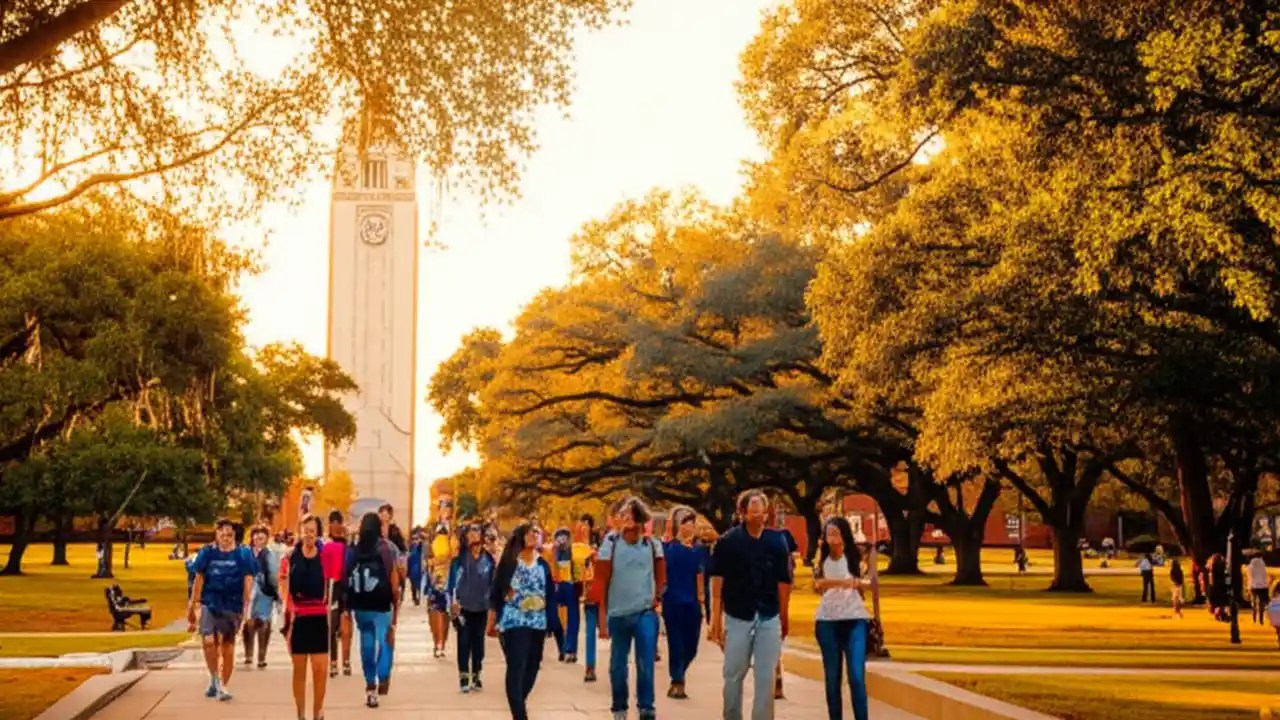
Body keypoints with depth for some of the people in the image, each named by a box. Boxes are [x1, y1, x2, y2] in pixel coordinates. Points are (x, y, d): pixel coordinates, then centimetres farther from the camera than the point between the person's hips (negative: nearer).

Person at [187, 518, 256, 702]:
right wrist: (192, 604, 6)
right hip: (210, 603, 0)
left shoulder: (242, 555, -1)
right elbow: (199, 579, 6)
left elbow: (248, 580, -3)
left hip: (232, 606, 0)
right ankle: (214, 678, 3)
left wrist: (246, 606, -12)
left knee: (228, 646, 6)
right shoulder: (207, 553, 2)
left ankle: (222, 685, 20)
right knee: (208, 641, -18)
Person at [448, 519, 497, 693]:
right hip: (463, 606, -2)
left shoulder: (488, 558, 1)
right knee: (464, 642, -2)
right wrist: (454, 602, -11)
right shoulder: (459, 557, -6)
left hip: (482, 607, 2)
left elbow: (493, 581, 7)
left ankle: (476, 676, 18)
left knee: (478, 641, 9)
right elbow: (453, 580, -6)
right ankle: (463, 677, 3)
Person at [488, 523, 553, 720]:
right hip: (514, 622, -5)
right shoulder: (509, 562, -3)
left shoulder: (543, 565, 10)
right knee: (516, 669, -10)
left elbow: (549, 596, 12)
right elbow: (495, 593, -2)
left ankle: (517, 704, 31)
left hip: (538, 624, 5)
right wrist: (492, 622, -4)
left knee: (532, 667, 10)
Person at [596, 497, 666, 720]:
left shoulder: (653, 545, -1)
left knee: (646, 664, -6)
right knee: (617, 665, 10)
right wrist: (603, 618, -3)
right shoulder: (610, 544, -4)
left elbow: (660, 576, 14)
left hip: (645, 612, 0)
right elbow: (601, 582, -2)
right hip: (618, 614, 0)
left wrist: (656, 597, 4)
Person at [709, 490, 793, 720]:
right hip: (737, 617, -2)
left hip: (769, 618, 2)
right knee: (733, 675, 7)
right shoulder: (727, 542, -4)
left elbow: (783, 582, 10)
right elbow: (717, 580, -5)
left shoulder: (776, 543, 5)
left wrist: (783, 618, 10)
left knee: (765, 678, 4)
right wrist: (716, 620, -9)